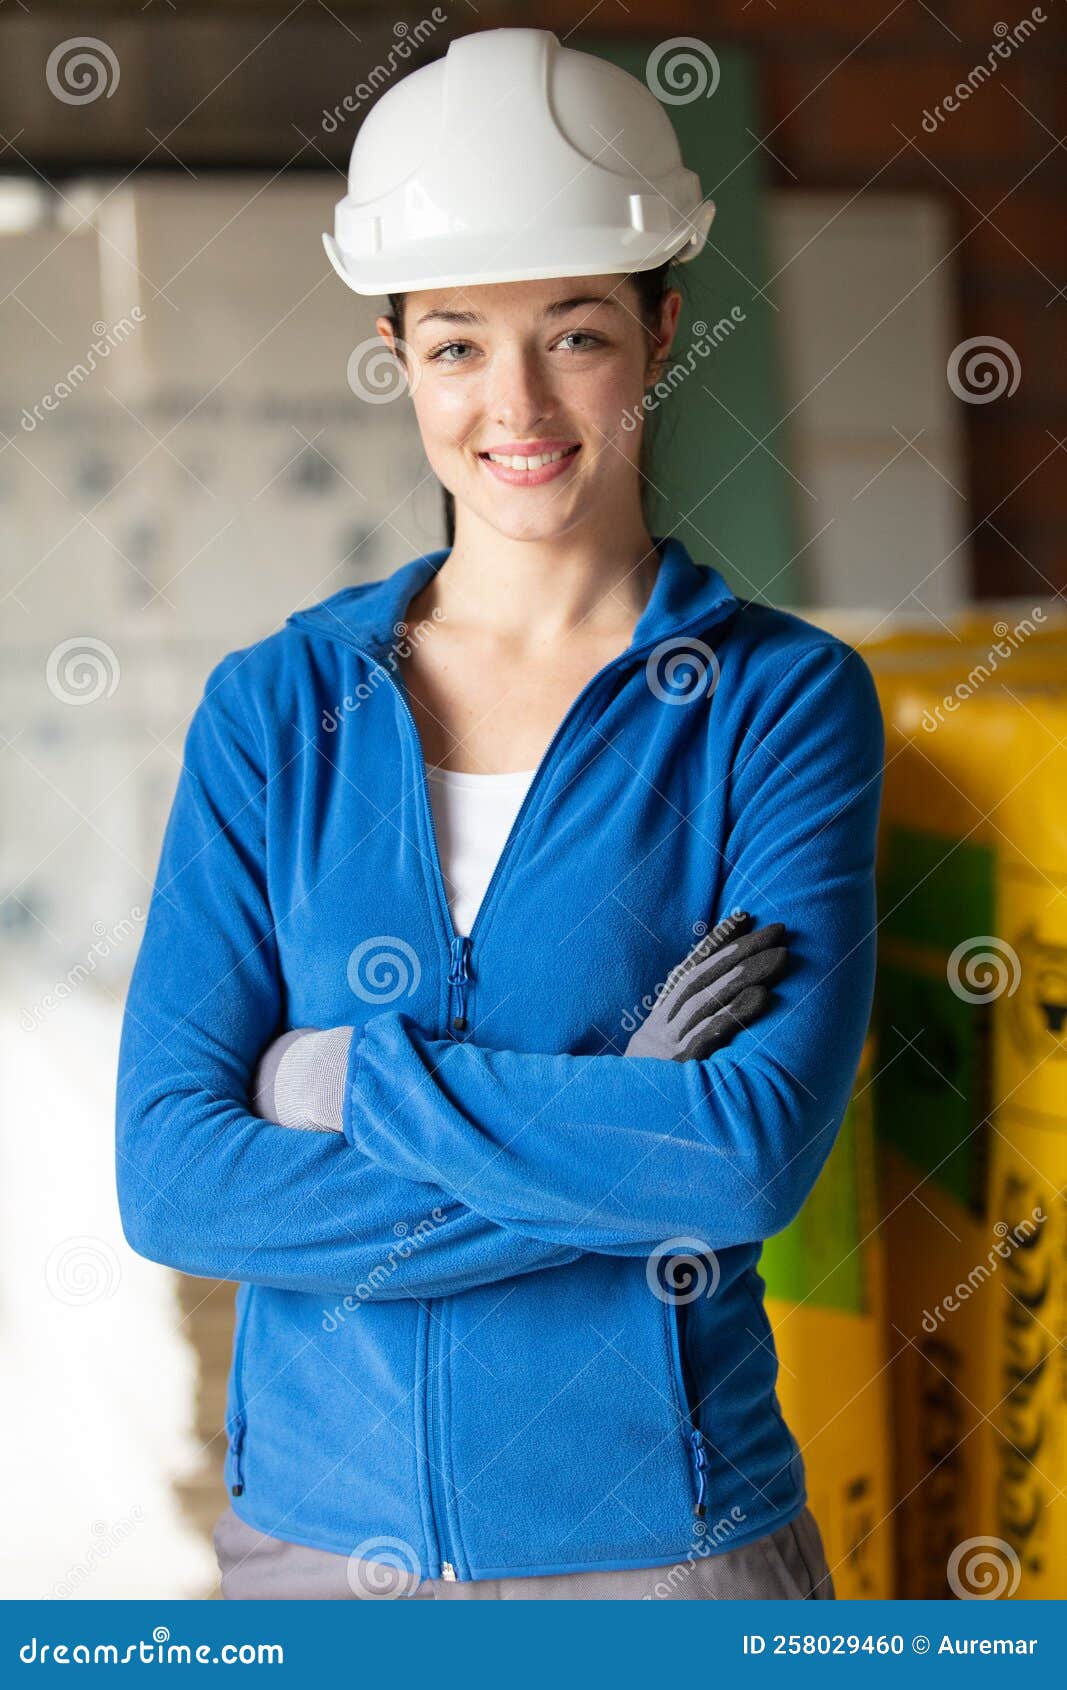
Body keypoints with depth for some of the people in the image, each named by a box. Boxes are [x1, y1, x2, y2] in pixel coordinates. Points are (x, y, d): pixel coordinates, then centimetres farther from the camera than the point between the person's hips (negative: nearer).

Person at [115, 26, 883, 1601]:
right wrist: (618, 1146, -16)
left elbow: (764, 1152, -18)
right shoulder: (274, 706, 0)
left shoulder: (785, 696, -6)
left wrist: (353, 1074, -16)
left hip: (658, 1537, -1)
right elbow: (171, 1174, -9)